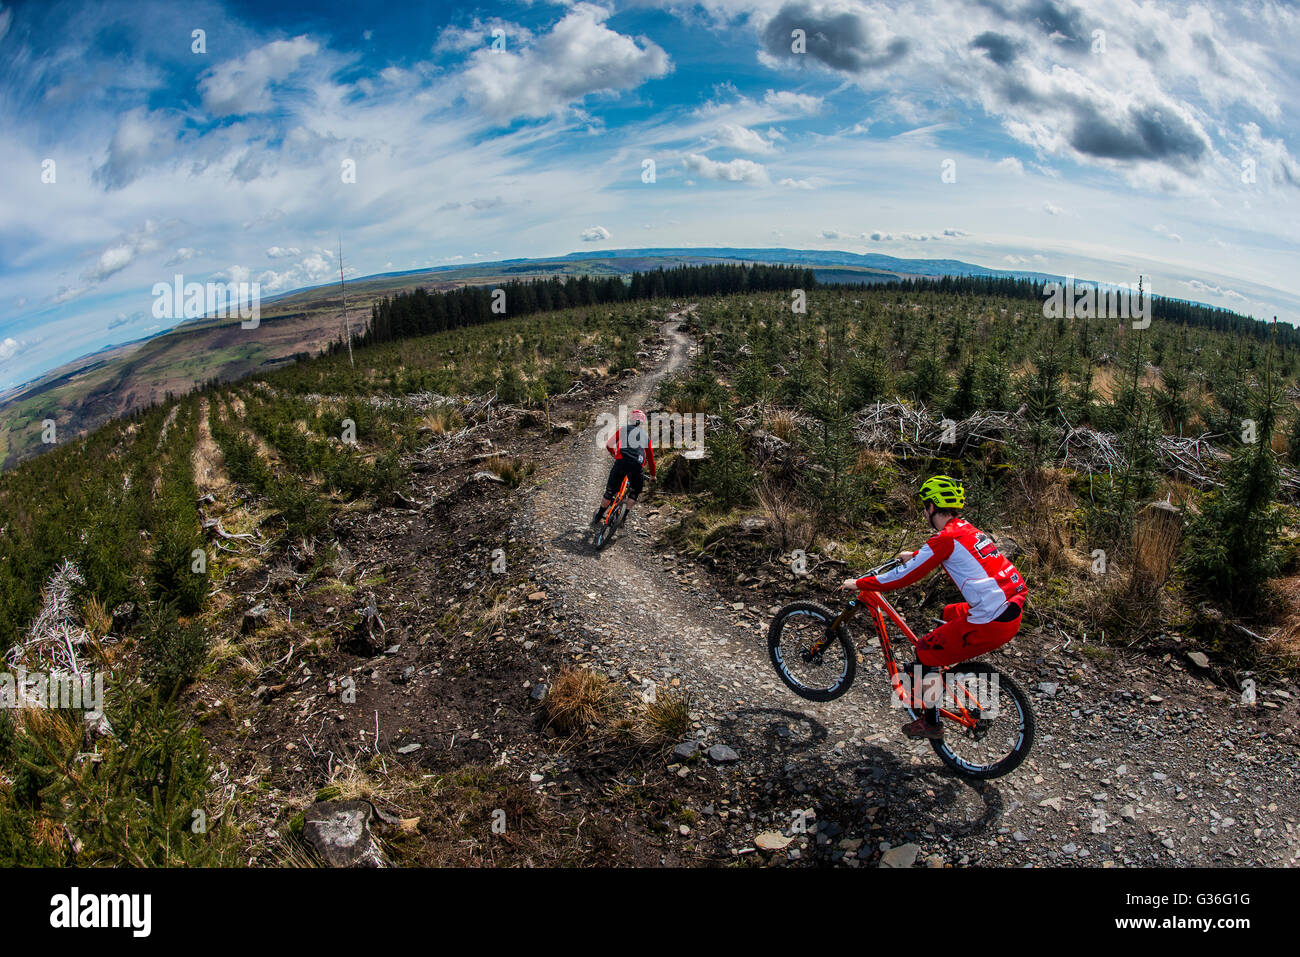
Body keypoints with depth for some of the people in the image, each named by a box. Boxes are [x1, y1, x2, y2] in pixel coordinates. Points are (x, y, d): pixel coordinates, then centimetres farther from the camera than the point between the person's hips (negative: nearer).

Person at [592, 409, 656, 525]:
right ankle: (624, 517, 16)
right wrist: (652, 474, 40)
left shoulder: (623, 430, 20)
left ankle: (597, 518, 23)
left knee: (610, 491, 14)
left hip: (621, 462, 0)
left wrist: (614, 453, 48)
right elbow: (650, 456, 29)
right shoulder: (645, 435, 24)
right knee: (635, 492, 23)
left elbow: (608, 445, 25)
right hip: (637, 466, 0)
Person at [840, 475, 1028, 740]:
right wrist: (915, 554, 53)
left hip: (991, 623, -9)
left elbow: (904, 576, -10)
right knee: (949, 614, 32)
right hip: (1013, 608, 9)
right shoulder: (967, 529, 14)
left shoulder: (946, 538, -12)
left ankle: (931, 723, 17)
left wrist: (858, 584, 1)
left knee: (925, 652, 6)